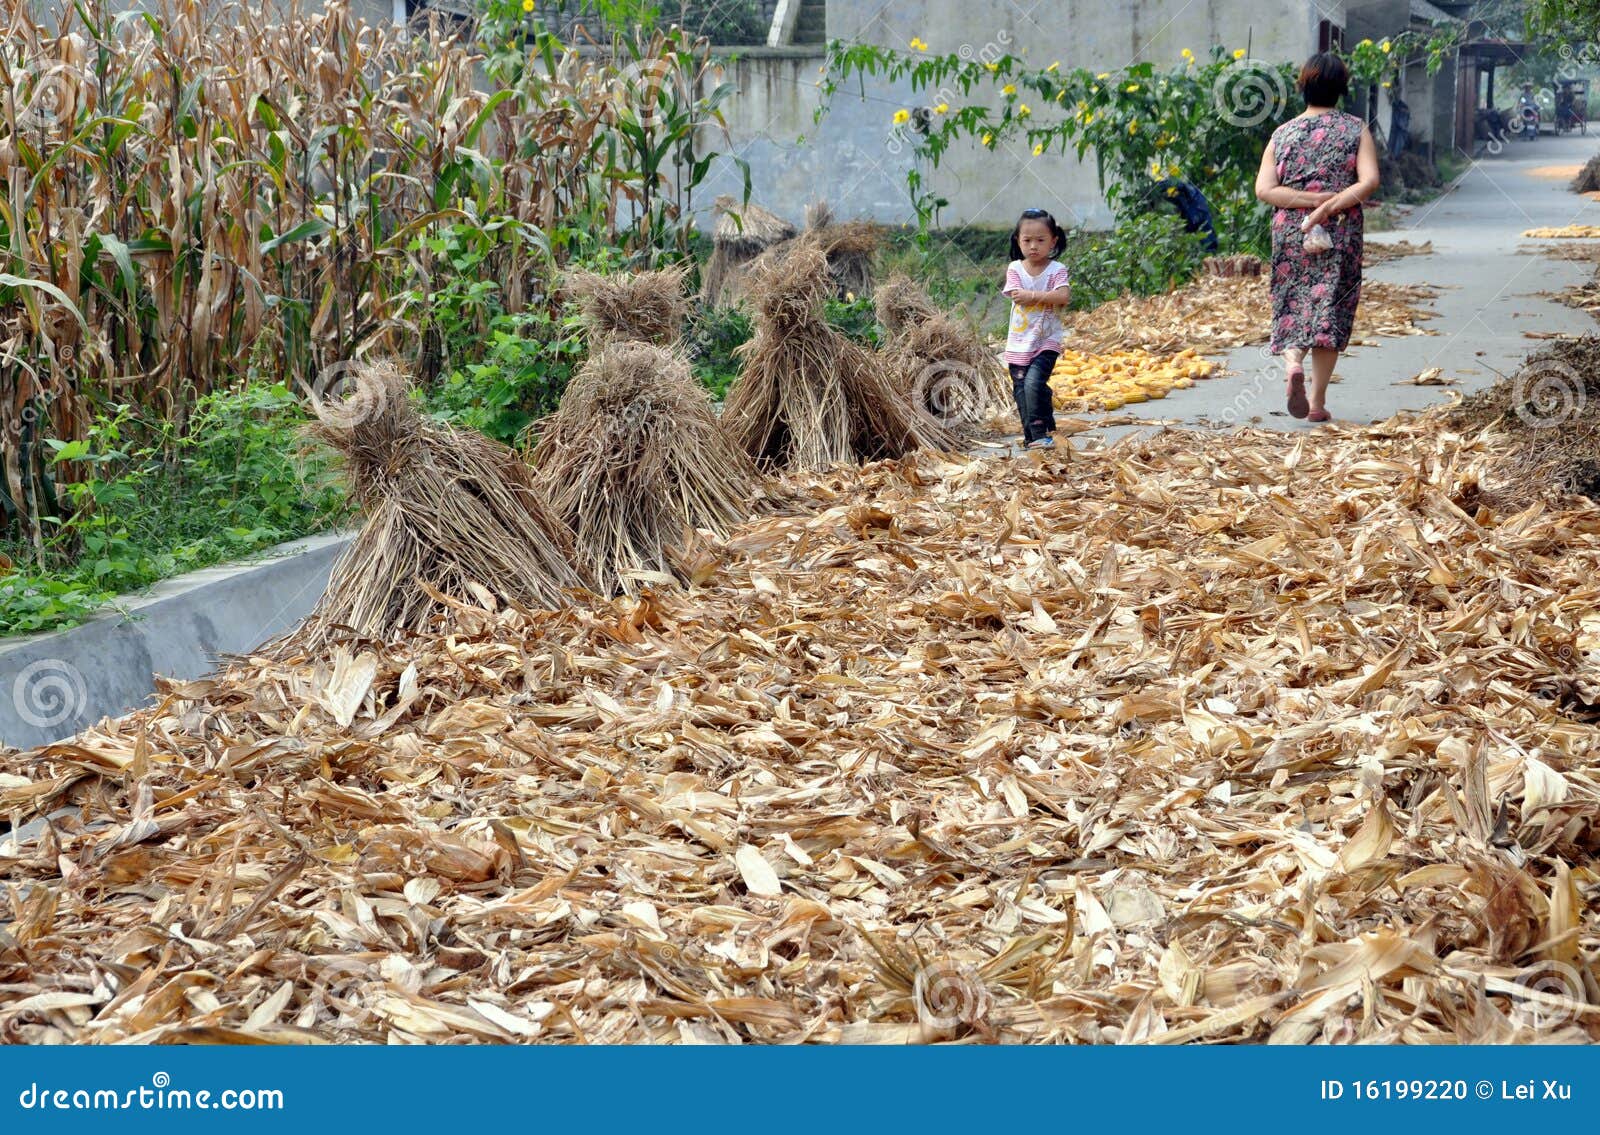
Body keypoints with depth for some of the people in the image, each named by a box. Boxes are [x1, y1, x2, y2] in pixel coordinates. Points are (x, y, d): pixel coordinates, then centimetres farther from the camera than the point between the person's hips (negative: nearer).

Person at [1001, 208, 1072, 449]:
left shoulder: (1057, 270, -2)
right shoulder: (1015, 269, 3)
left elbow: (1063, 296, -19)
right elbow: (1017, 296, -11)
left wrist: (1032, 296, -19)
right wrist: (1047, 297, -11)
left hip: (1047, 340, -3)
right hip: (1019, 341, 3)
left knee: (1034, 382, -22)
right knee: (1021, 391, 6)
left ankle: (1040, 433, -14)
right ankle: (1031, 436, 19)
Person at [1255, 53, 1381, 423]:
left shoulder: (1283, 134, 4)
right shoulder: (1356, 130, 1)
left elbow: (1264, 189, -7)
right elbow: (1370, 181, -13)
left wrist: (1311, 200, -9)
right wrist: (1330, 205, -14)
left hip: (1290, 234, 1)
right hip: (1341, 236, -1)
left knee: (1292, 305, 12)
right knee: (1330, 308, 6)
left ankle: (1293, 363, -18)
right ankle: (1318, 401, 5)